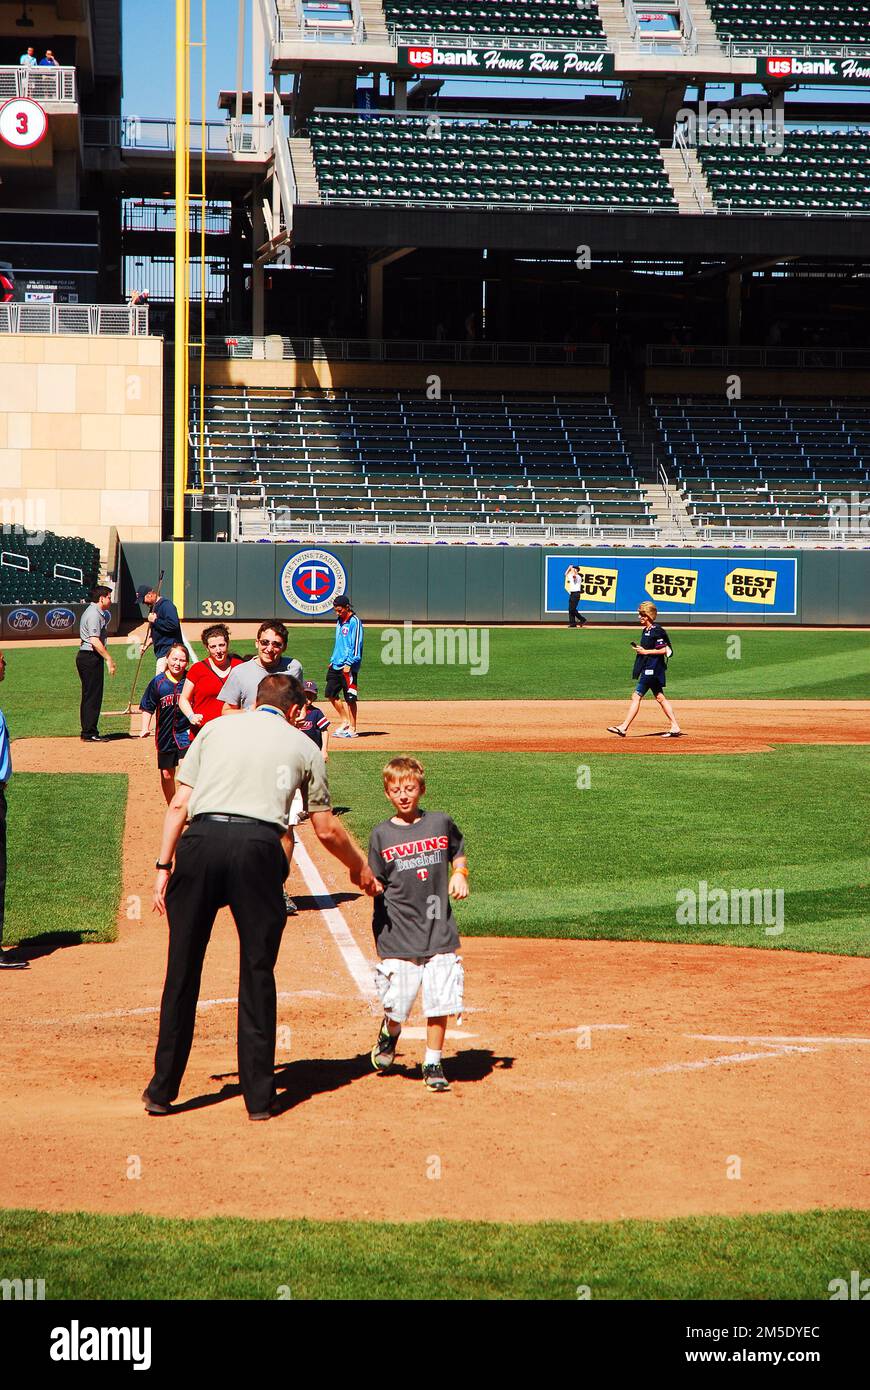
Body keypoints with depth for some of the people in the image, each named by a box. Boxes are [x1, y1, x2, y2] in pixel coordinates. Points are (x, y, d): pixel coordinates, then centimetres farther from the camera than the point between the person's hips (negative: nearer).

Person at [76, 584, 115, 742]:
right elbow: (95, 641, -23)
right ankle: (89, 733, -5)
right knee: (93, 695, -7)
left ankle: (88, 731, 18)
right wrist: (108, 659, -23)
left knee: (89, 695, 14)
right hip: (91, 658, -11)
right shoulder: (94, 615, -16)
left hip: (84, 656, 11)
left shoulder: (93, 612, 16)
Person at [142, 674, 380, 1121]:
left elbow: (180, 804, 11)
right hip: (258, 846, -1)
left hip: (200, 841, 1)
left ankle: (162, 1090, 14)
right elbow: (326, 829, 21)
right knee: (257, 974, 8)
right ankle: (259, 1097, 12)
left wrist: (163, 866, 10)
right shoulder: (302, 745, 20)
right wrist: (360, 868, 37)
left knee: (182, 970, 9)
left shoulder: (215, 728, 22)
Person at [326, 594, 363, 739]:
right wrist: (333, 660, 18)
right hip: (336, 665, 9)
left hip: (348, 667, -9)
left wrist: (349, 664, -21)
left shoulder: (354, 622, -11)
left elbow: (356, 645, -16)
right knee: (330, 693, 9)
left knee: (350, 698, -4)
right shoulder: (339, 621, 15)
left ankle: (352, 729, 2)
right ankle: (345, 721, 21)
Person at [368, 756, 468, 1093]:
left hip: (439, 930, 1)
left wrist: (460, 874, 4)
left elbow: (458, 852, 21)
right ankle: (390, 1033, 33)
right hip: (398, 933, -1)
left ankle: (432, 1064, 15)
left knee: (440, 1001, -1)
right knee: (397, 1003, -2)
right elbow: (377, 884, 4)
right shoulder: (381, 834, 0)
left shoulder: (441, 823, 4)